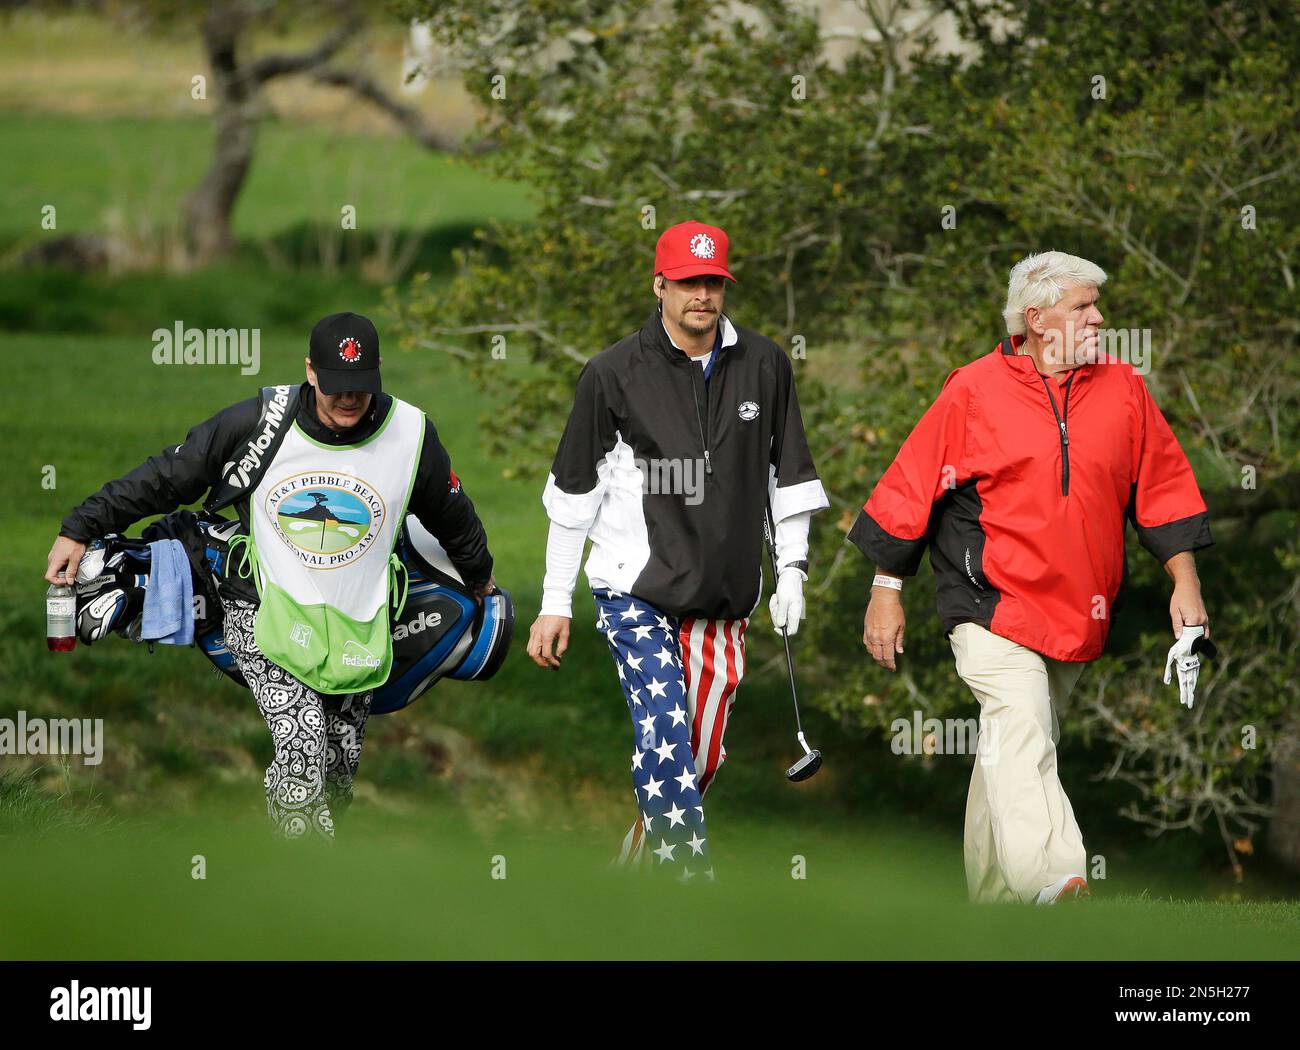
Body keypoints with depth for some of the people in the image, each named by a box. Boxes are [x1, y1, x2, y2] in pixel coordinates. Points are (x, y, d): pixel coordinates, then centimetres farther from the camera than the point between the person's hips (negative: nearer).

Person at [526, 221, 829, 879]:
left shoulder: (764, 366, 6)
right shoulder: (614, 373, -2)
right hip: (636, 590, -4)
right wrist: (555, 603, 4)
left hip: (725, 599, 4)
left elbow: (788, 474, 17)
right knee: (666, 742, -19)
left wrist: (791, 568, 8)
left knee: (701, 760, 4)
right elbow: (573, 493, 4)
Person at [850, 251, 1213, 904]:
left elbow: (1163, 487, 15)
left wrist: (1185, 584, 7)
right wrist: (886, 592, 3)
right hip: (992, 605, -5)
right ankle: (1056, 887, -38)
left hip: (1077, 616, 5)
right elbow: (910, 488, 2)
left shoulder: (1122, 391, 9)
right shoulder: (974, 392, -2)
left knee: (1014, 753, 12)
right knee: (1020, 734, -22)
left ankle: (991, 898, 19)